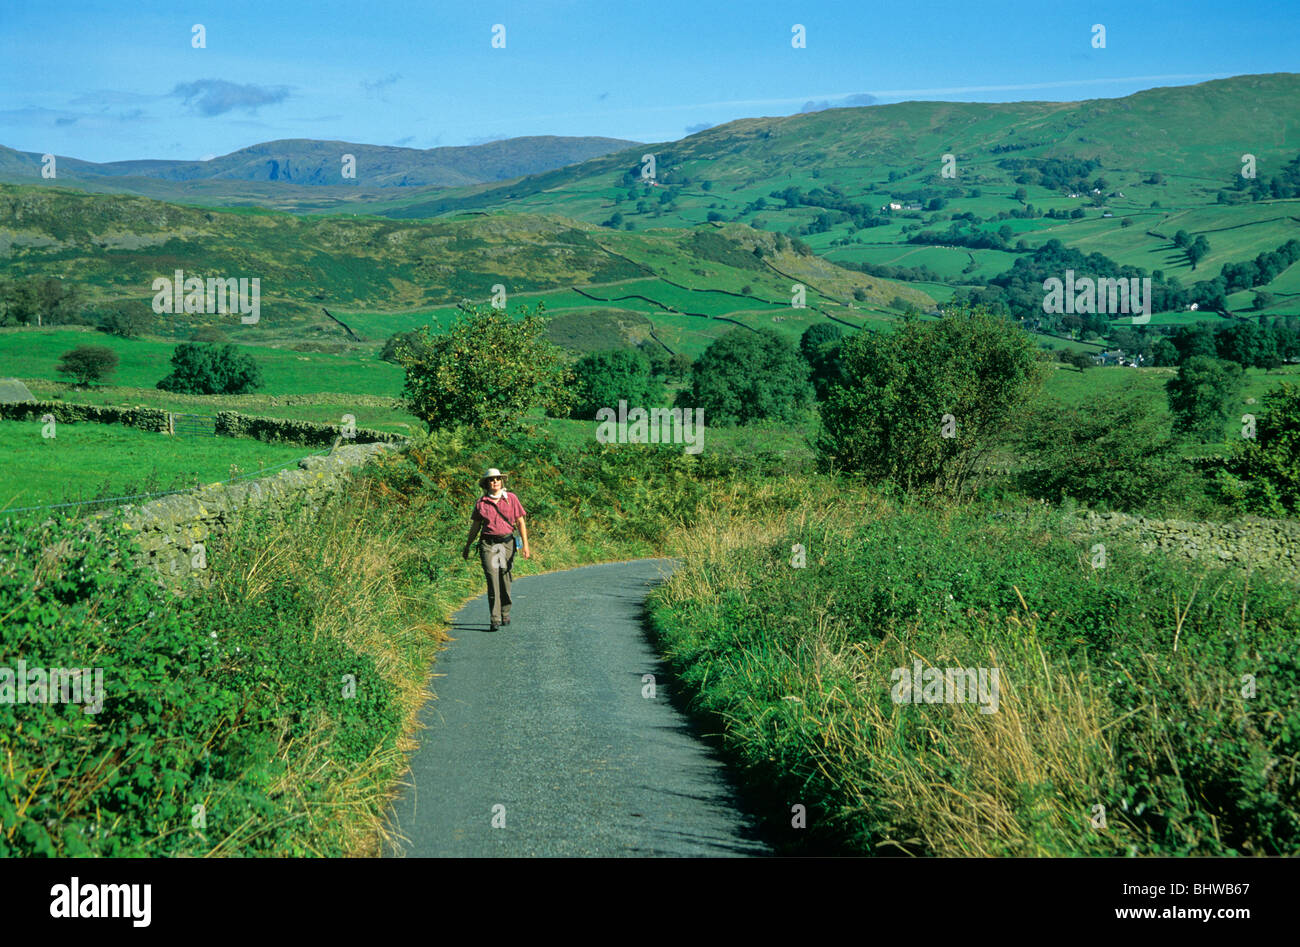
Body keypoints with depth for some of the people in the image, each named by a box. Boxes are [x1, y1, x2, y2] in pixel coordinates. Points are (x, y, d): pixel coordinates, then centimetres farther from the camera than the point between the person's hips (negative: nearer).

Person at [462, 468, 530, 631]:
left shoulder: (511, 499, 3)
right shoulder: (481, 502, 4)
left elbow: (520, 522, 3)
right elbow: (475, 526, 13)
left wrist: (526, 545, -4)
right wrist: (467, 547, 18)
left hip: (507, 543, 1)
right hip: (488, 544, -1)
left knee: (505, 580, 7)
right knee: (493, 580, -11)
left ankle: (505, 614, 27)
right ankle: (494, 620, -13)